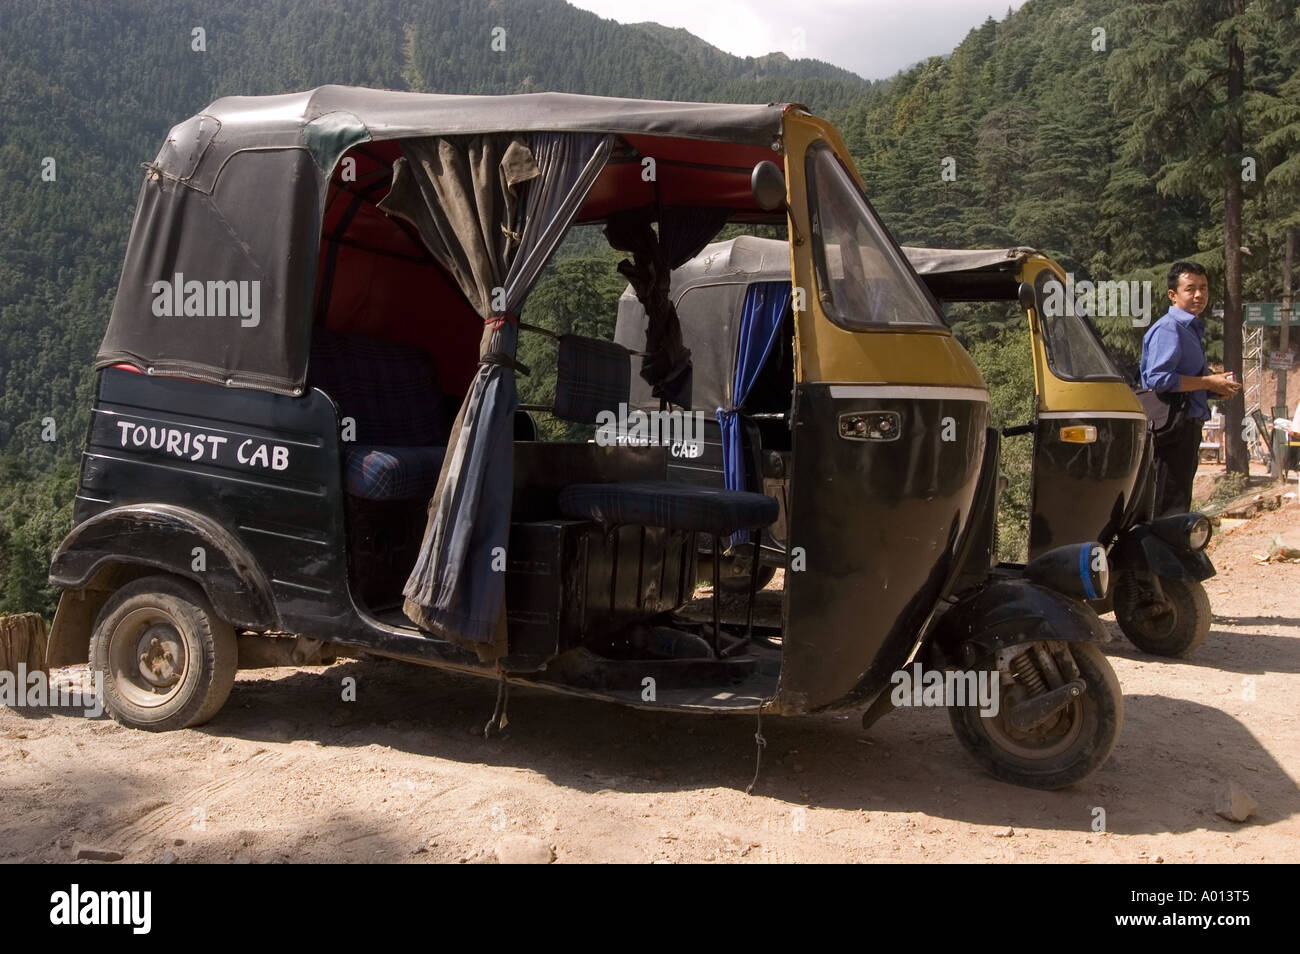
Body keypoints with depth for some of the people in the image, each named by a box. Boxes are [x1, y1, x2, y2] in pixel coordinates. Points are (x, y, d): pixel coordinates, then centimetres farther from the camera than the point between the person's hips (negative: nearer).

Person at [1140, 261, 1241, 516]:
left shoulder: (1192, 329, 20)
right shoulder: (1168, 329, -11)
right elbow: (1158, 378, -24)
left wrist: (1218, 386, 9)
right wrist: (1209, 383, -17)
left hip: (1188, 426, 10)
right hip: (1172, 427, -10)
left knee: (1179, 503, 14)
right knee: (1170, 507, -10)